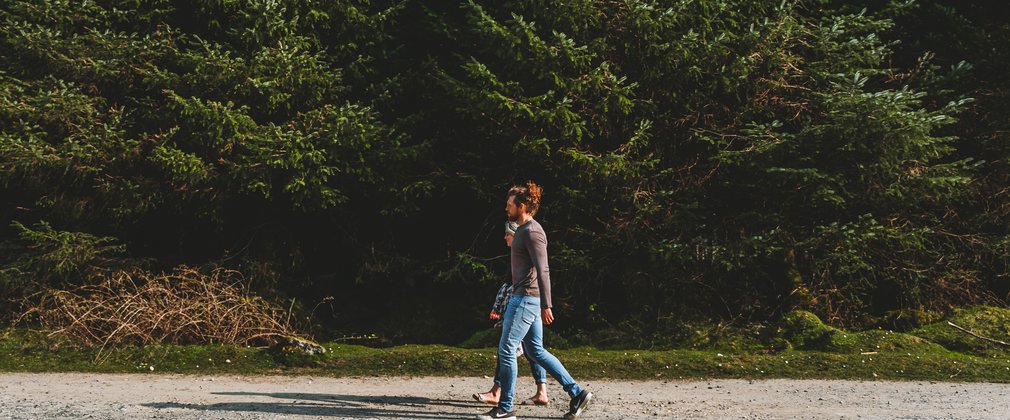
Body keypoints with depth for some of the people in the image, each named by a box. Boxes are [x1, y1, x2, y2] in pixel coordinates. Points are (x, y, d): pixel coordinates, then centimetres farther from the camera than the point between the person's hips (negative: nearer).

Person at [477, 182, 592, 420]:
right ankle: (577, 393, 13)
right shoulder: (524, 230, 17)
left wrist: (546, 306, -23)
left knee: (506, 350, -5)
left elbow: (543, 271, -20)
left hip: (526, 299, -10)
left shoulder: (532, 232, -14)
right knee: (536, 351, 11)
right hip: (524, 298, 10)